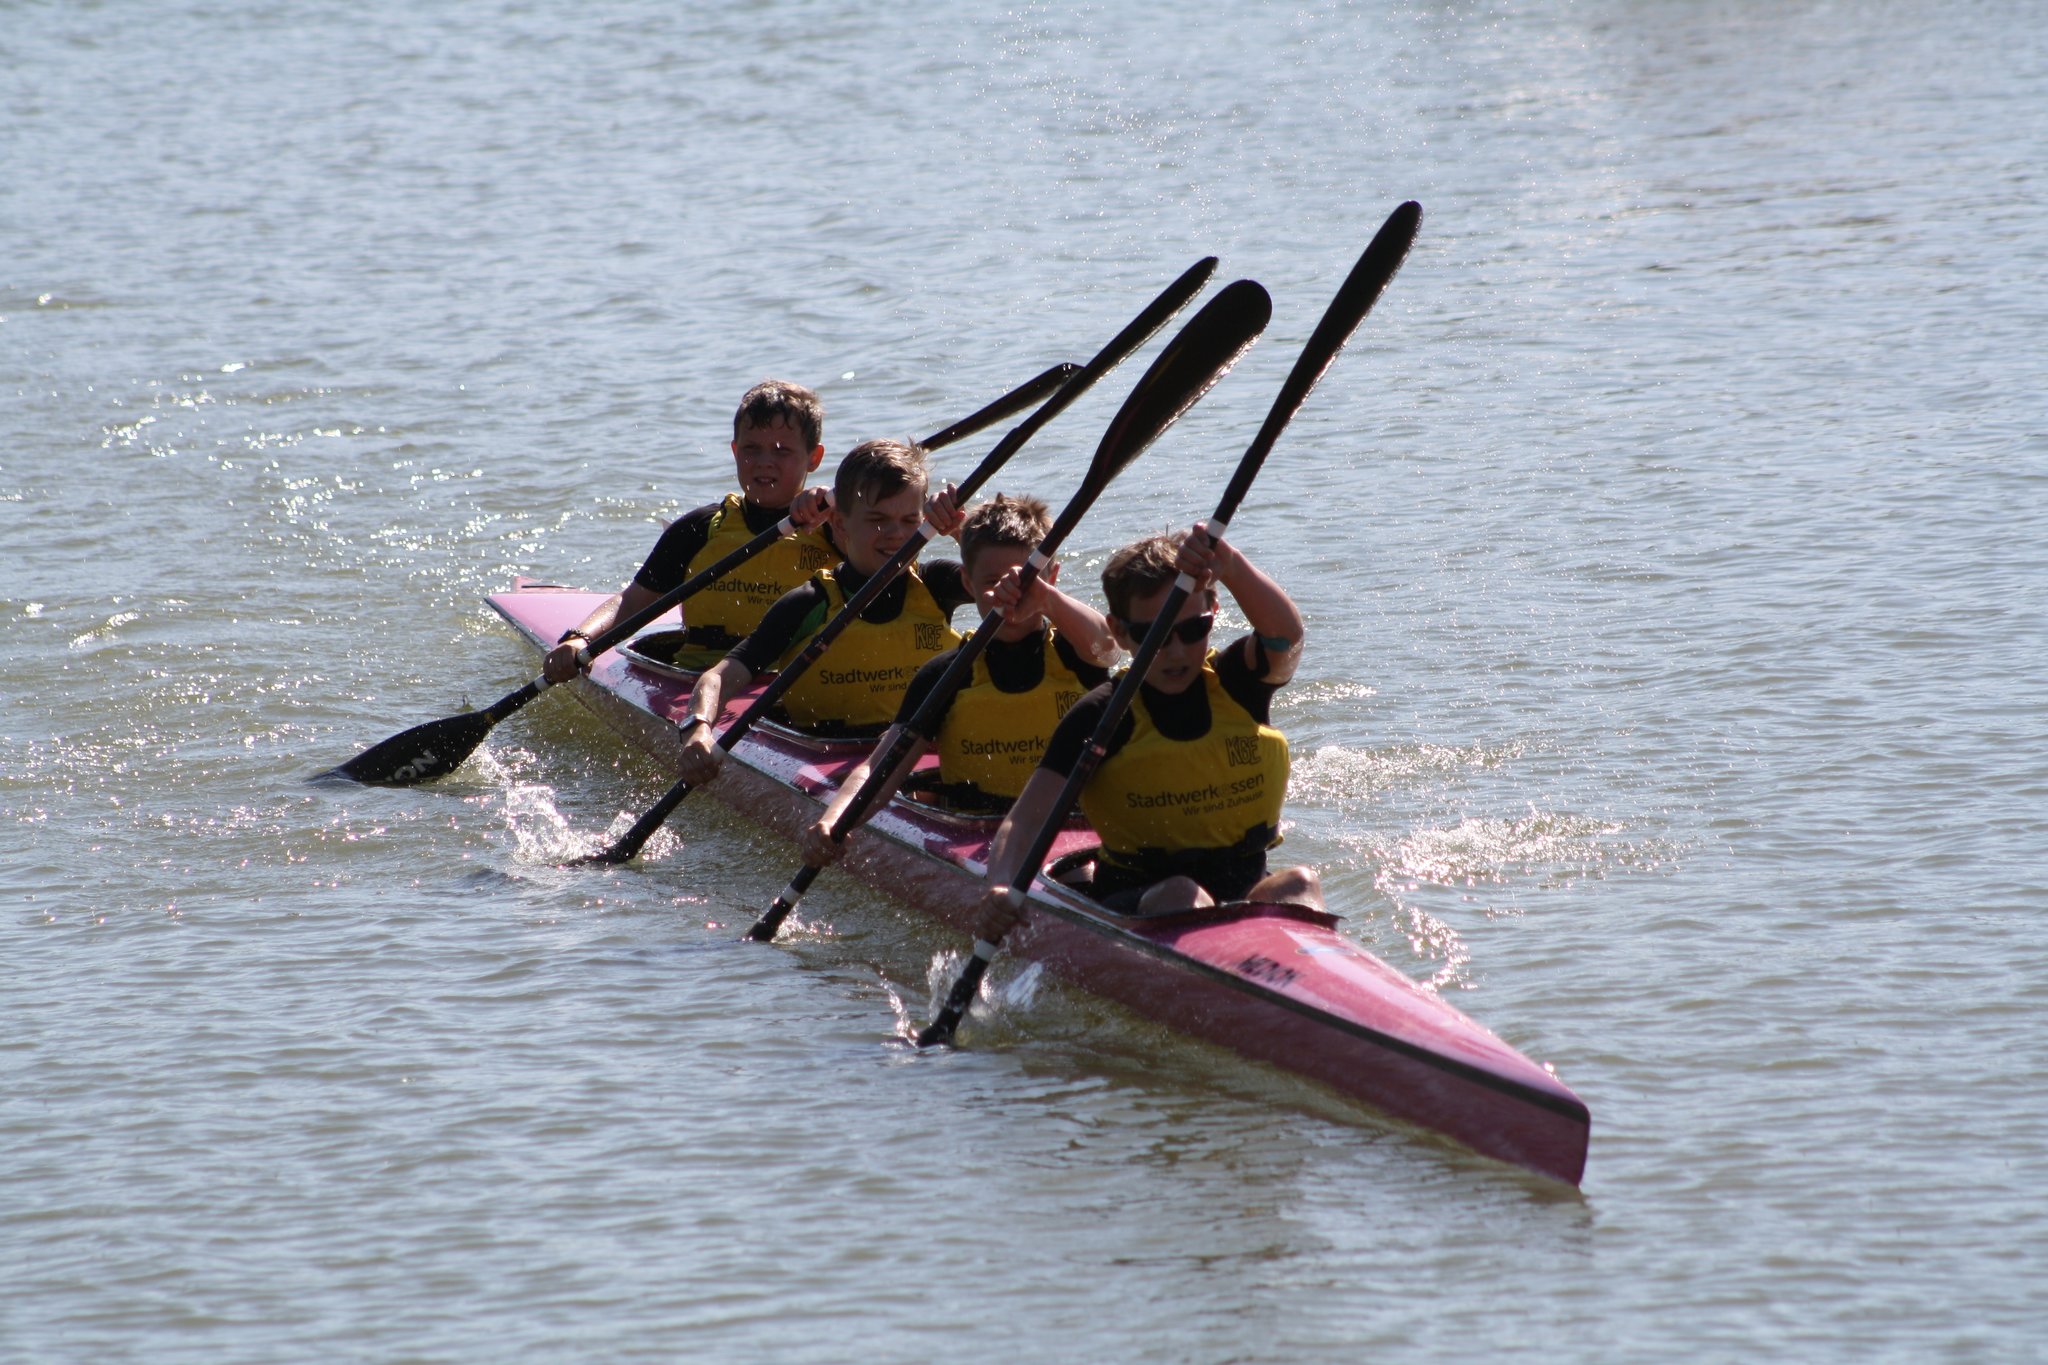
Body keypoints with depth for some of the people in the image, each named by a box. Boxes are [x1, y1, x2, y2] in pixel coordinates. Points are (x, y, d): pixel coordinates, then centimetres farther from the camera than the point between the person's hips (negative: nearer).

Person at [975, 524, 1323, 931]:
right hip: (1129, 906, -2)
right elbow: (1023, 822, -14)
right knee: (1181, 894, -33)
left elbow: (1285, 635, -21)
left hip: (1245, 897, 2)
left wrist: (1231, 567, -41)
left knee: (1300, 884, -28)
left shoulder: (1237, 683, 3)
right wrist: (1002, 888, -37)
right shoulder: (1101, 718, -5)